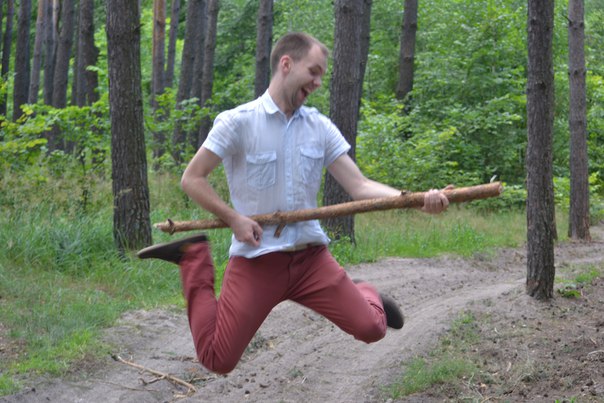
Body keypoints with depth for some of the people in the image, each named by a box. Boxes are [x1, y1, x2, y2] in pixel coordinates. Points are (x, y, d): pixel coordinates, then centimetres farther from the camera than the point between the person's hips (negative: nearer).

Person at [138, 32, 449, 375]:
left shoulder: (321, 127, 5)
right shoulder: (238, 122, -9)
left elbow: (359, 186, -2)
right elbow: (192, 179, -5)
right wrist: (234, 219, -16)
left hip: (310, 256, 4)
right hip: (256, 260, -3)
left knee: (371, 329, -6)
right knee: (218, 360, -5)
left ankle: (367, 295, 32)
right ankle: (194, 260, 15)